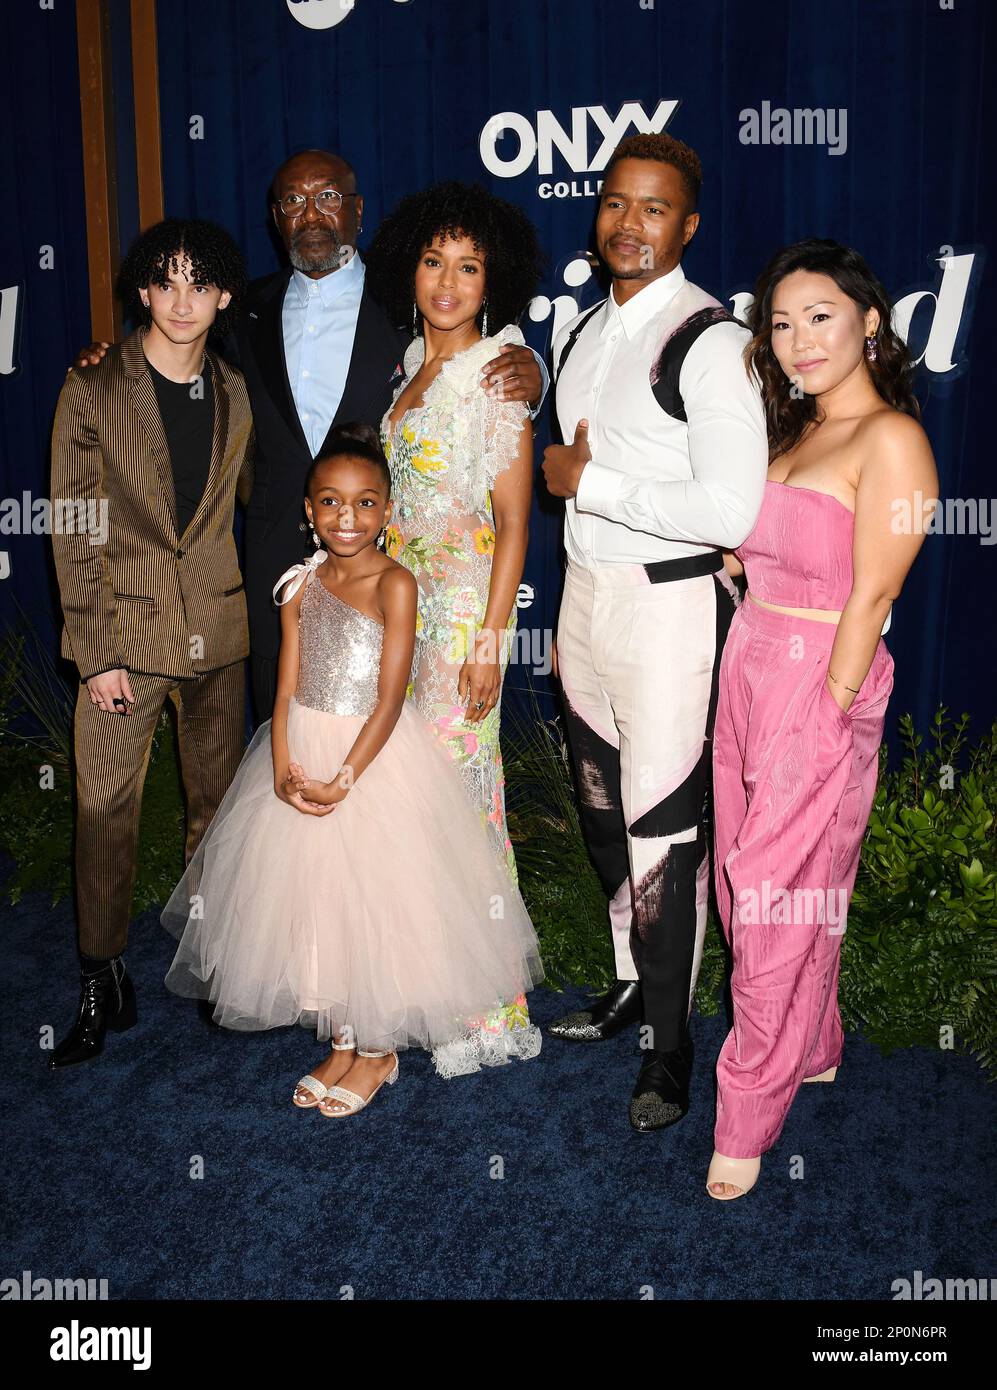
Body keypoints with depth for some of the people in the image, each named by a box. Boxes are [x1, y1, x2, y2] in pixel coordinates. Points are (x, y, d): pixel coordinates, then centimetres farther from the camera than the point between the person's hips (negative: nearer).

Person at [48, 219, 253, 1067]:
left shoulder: (236, 398, 7)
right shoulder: (93, 394, -3)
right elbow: (74, 536, -5)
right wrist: (96, 653, -10)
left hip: (218, 631, 3)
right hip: (123, 629, -3)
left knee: (220, 802, 10)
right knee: (106, 811, -1)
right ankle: (103, 990, 14)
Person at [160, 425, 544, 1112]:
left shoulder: (394, 583, -12)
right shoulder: (301, 585, 3)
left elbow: (389, 699, -16)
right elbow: (288, 689, 0)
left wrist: (343, 779, -21)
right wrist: (283, 769, -15)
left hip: (376, 753, -5)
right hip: (303, 751, 5)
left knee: (374, 897, 3)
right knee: (314, 899, 12)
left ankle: (378, 1050, 25)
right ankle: (342, 1042, 31)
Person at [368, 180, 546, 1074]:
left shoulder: (496, 373, -10)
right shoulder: (412, 360, 11)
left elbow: (513, 521, -13)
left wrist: (490, 641, -16)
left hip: (462, 605, -7)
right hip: (401, 598, 7)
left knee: (458, 784, -3)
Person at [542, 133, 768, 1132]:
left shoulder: (709, 340, -15)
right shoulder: (578, 333, 11)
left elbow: (730, 511, -24)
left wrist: (589, 481, -17)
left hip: (669, 606, -8)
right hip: (584, 593, 8)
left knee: (664, 827, 0)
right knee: (603, 811, 18)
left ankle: (668, 1043, 17)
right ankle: (635, 984, 38)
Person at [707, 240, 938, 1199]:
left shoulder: (891, 440, -12)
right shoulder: (793, 433, 15)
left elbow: (870, 598, -15)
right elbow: (747, 559, 12)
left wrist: (829, 715, -15)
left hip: (819, 693, -8)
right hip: (746, 678, 8)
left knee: (781, 904, 0)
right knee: (746, 884, 14)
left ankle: (747, 1121, 15)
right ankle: (811, 1050, 37)